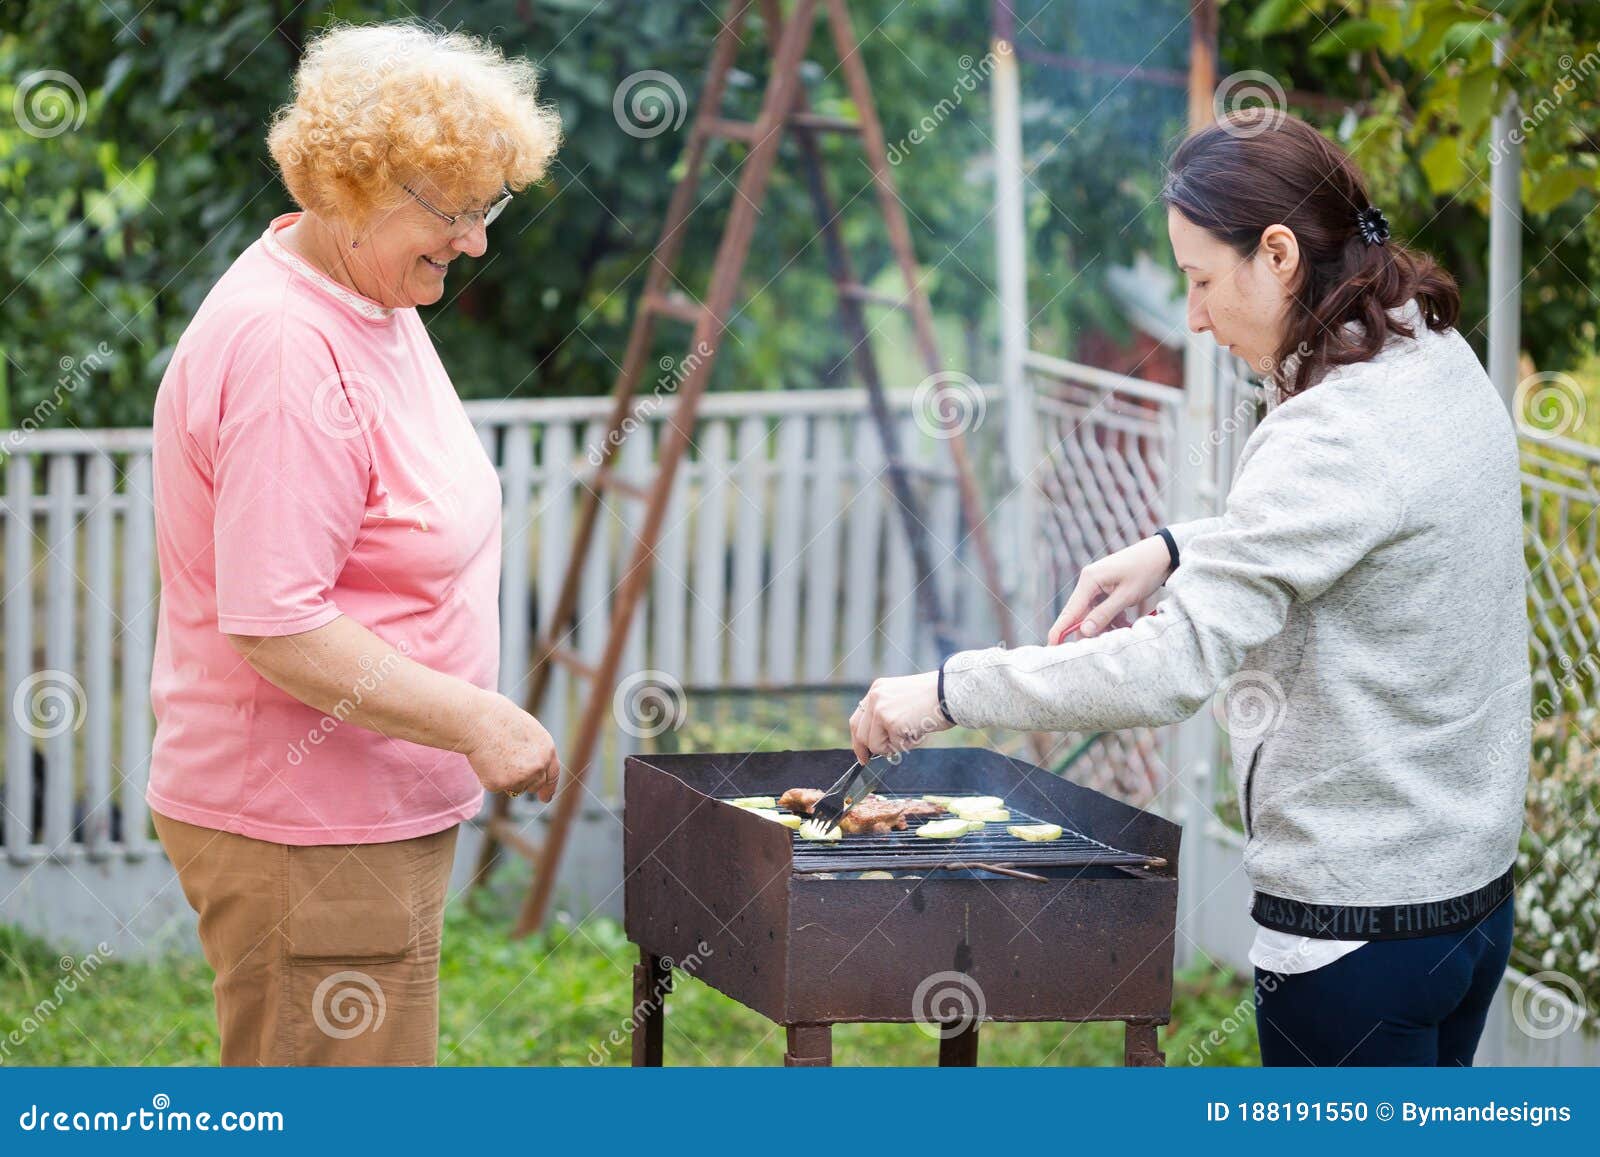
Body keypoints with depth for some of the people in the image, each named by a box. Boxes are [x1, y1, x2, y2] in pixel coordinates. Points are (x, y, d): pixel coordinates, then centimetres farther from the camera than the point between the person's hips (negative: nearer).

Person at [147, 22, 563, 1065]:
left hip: (368, 812, 10)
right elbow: (275, 627, -26)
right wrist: (473, 721, -22)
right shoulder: (285, 351, -22)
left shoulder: (371, 302, 11)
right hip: (303, 829, -10)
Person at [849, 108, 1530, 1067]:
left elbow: (1177, 666, -28)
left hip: (1358, 918, -9)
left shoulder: (1338, 435, -24)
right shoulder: (1441, 365, 5)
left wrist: (949, 690, -20)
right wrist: (1177, 551, 11)